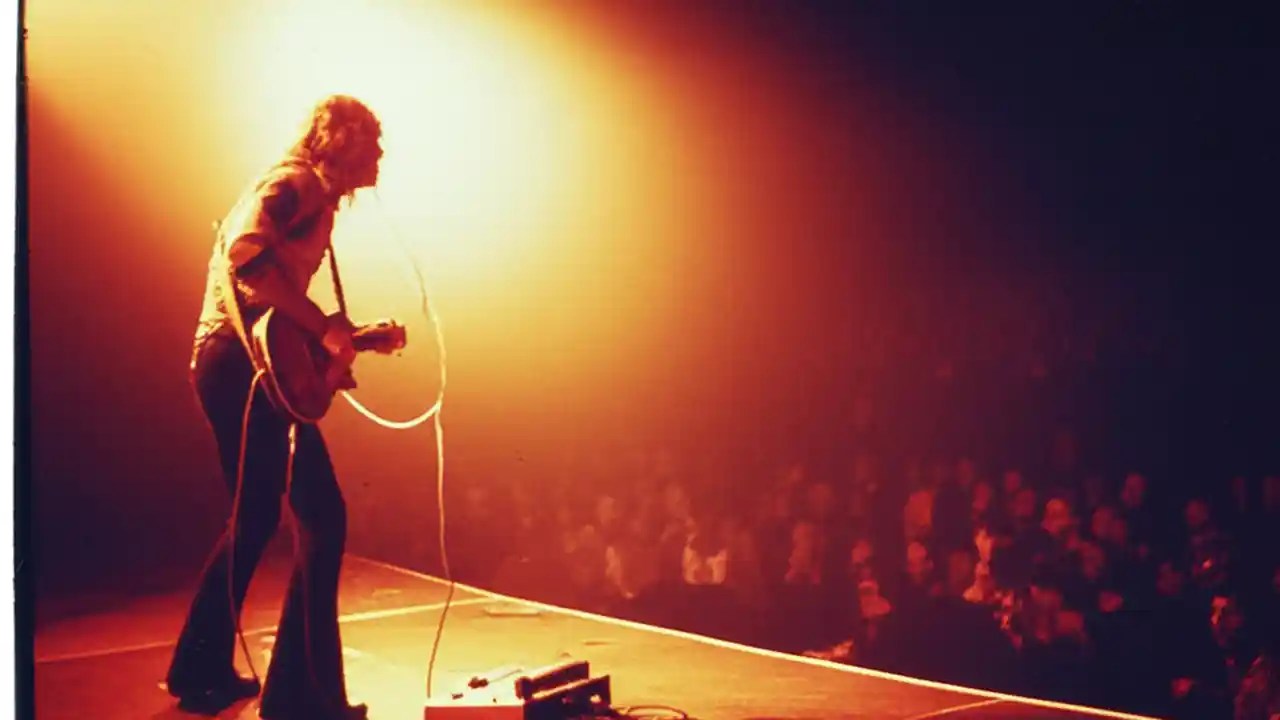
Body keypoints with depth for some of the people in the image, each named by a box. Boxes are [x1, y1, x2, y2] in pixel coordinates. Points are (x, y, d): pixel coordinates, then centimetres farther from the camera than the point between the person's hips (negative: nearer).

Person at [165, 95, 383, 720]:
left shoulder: (310, 194, 21)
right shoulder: (296, 183, -8)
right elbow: (246, 253, -26)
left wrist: (333, 337, 20)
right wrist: (324, 326, -22)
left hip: (239, 368, 11)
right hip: (249, 367, -11)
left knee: (254, 521, 20)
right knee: (321, 520, -7)